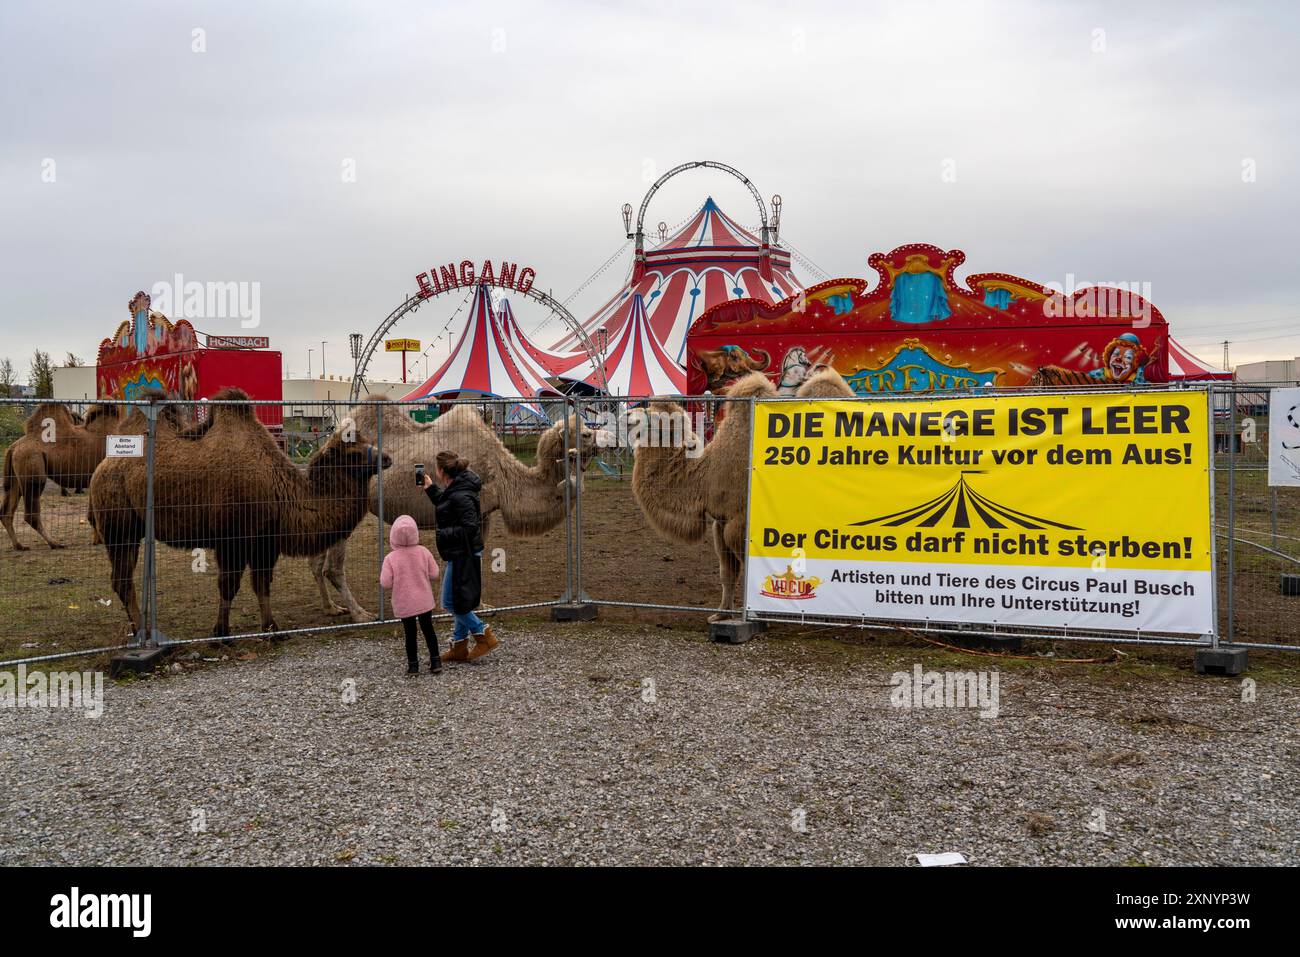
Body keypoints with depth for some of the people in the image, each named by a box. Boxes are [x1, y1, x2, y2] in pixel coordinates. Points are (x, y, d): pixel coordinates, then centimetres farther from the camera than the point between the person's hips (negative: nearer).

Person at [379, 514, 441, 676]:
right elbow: (434, 574, -3)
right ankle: (435, 662, 14)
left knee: (410, 633, 9)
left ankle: (413, 665, 14)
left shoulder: (391, 558, -15)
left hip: (404, 604, -1)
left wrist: (398, 578, 4)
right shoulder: (423, 552, -9)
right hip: (424, 601, 1)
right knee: (428, 630, 13)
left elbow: (385, 583, -15)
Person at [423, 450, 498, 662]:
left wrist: (440, 533, -21)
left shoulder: (461, 496, -23)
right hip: (461, 554, 10)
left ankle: (484, 635, 3)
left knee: (451, 601, -3)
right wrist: (430, 489, 26)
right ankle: (459, 647, 23)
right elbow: (446, 506, 28)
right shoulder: (455, 490, 8)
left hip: (463, 555, -10)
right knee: (460, 601, 15)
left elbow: (468, 528, -26)